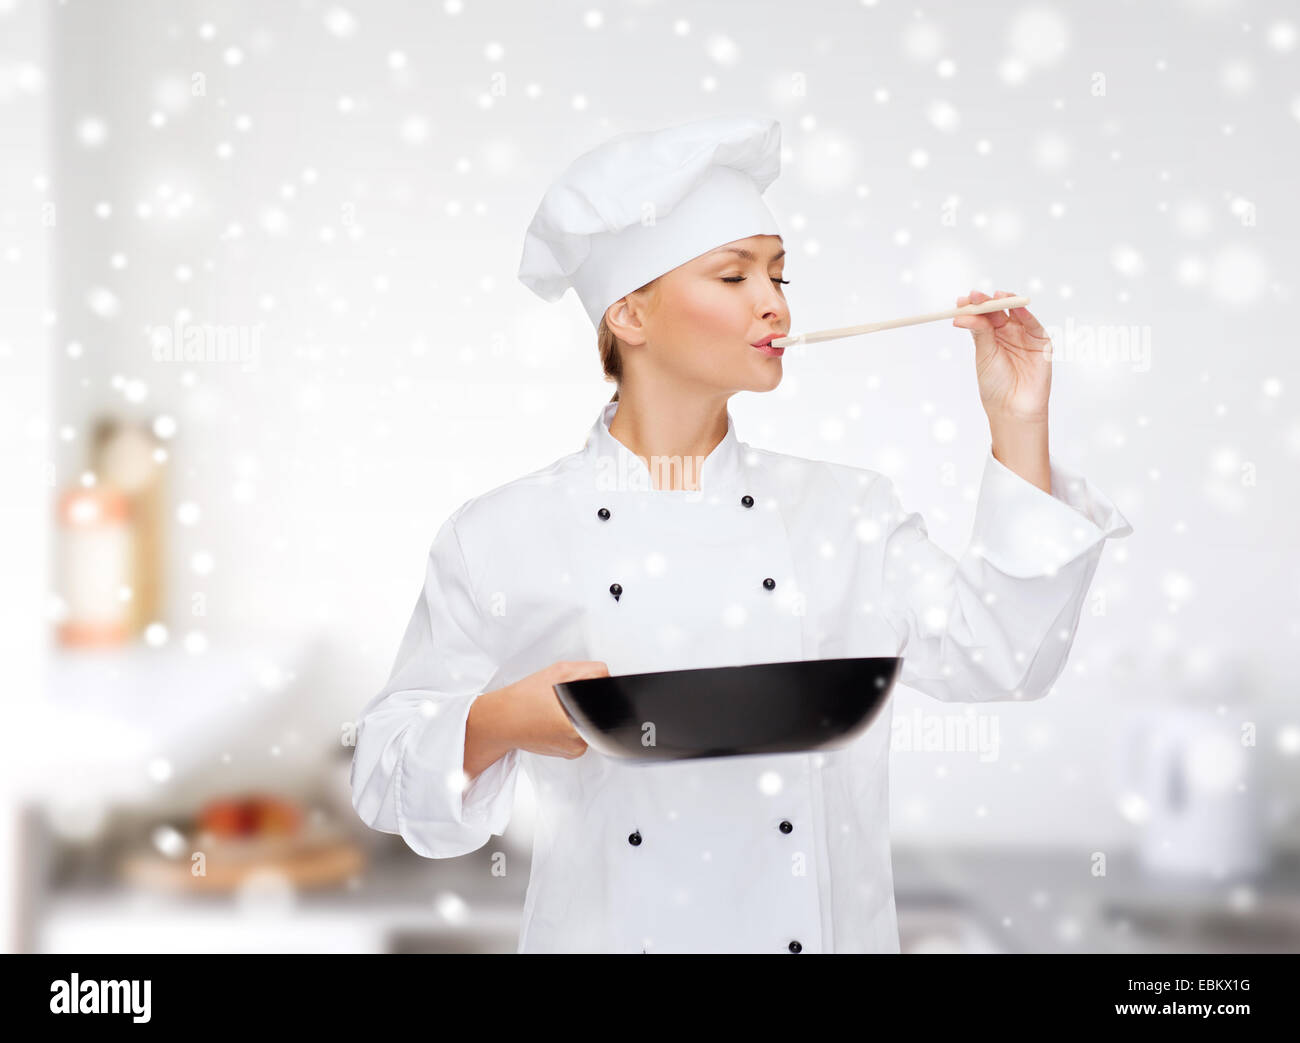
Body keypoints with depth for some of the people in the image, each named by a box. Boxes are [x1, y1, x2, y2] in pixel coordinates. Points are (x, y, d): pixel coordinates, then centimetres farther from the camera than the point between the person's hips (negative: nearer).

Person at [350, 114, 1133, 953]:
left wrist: (1018, 424, -7)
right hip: (604, 928, -2)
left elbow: (1006, 660, -6)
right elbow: (389, 766, -2)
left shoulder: (847, 511, 2)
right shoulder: (500, 538, -6)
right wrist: (495, 726, -22)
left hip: (825, 928, 2)